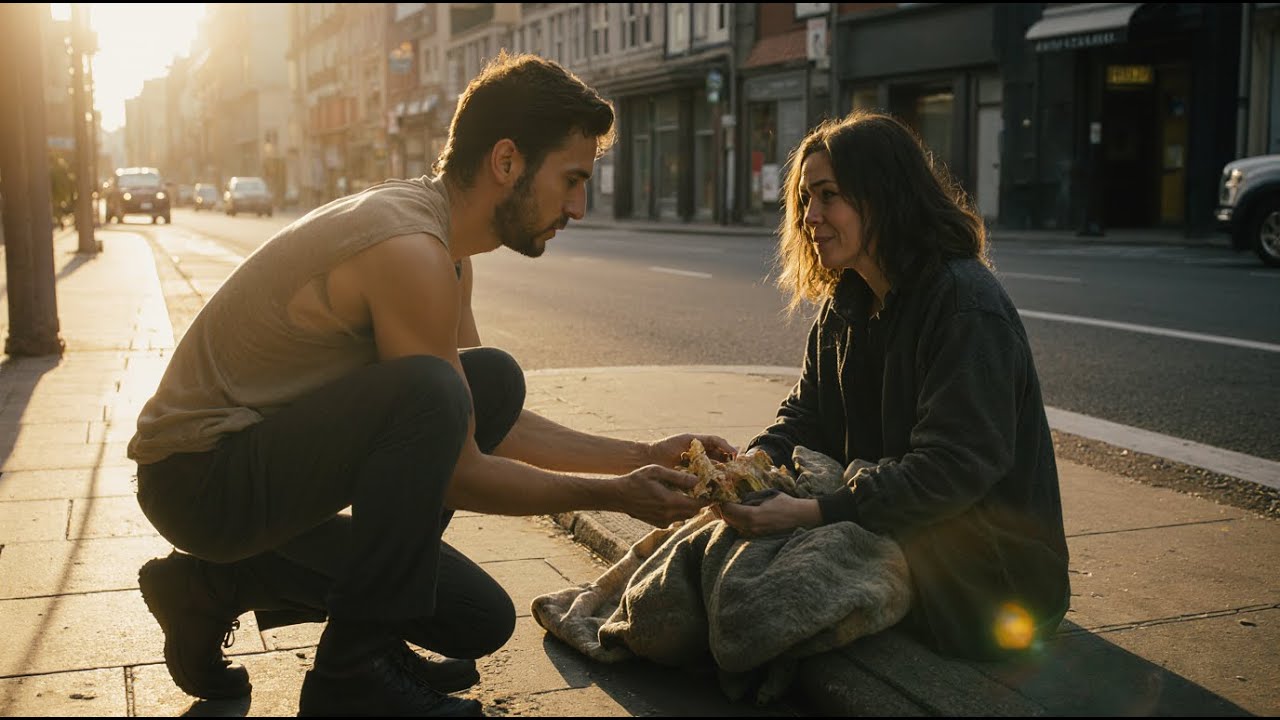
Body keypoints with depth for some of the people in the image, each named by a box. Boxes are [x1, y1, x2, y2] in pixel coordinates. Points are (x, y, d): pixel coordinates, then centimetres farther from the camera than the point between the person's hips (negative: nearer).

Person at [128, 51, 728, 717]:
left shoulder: (447, 256, 6)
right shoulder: (408, 249, -25)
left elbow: (489, 428, 11)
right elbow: (457, 475, -21)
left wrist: (641, 456, 5)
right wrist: (614, 495, -12)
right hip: (198, 471, -9)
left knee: (480, 624, 7)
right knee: (430, 391, -33)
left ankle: (222, 584, 13)